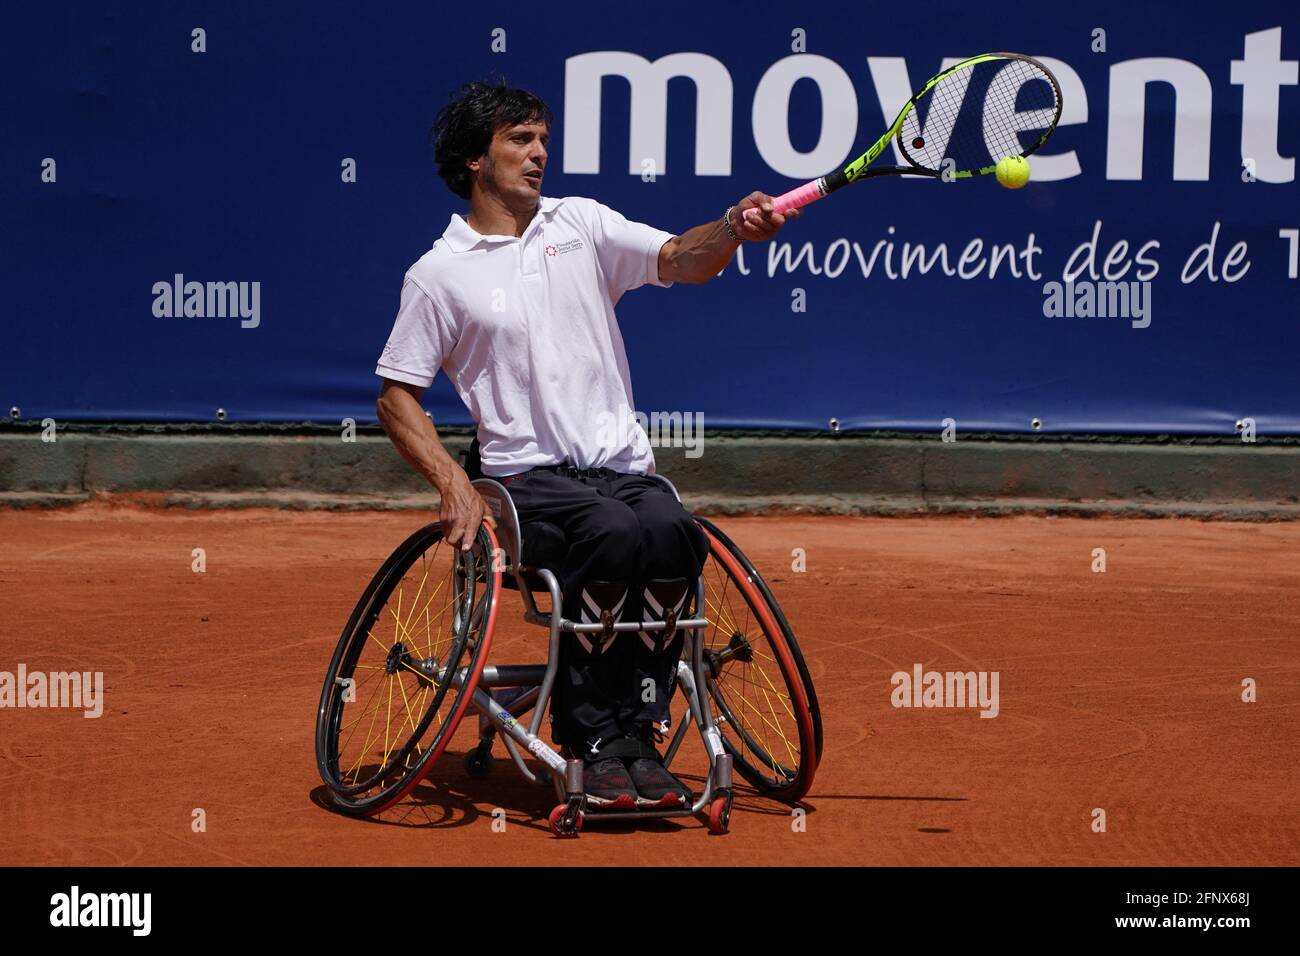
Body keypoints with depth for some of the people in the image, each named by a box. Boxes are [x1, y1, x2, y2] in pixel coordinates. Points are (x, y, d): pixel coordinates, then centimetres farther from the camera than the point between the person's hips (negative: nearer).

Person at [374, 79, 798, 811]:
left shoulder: (582, 224, 13)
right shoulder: (439, 275, 4)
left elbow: (680, 260, 0)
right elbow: (397, 395, 5)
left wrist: (734, 228, -23)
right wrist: (452, 481, -10)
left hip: (624, 465, 3)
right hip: (531, 473, -3)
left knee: (672, 530, -30)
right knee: (613, 532, -34)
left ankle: (638, 737, -22)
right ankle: (591, 742, -24)